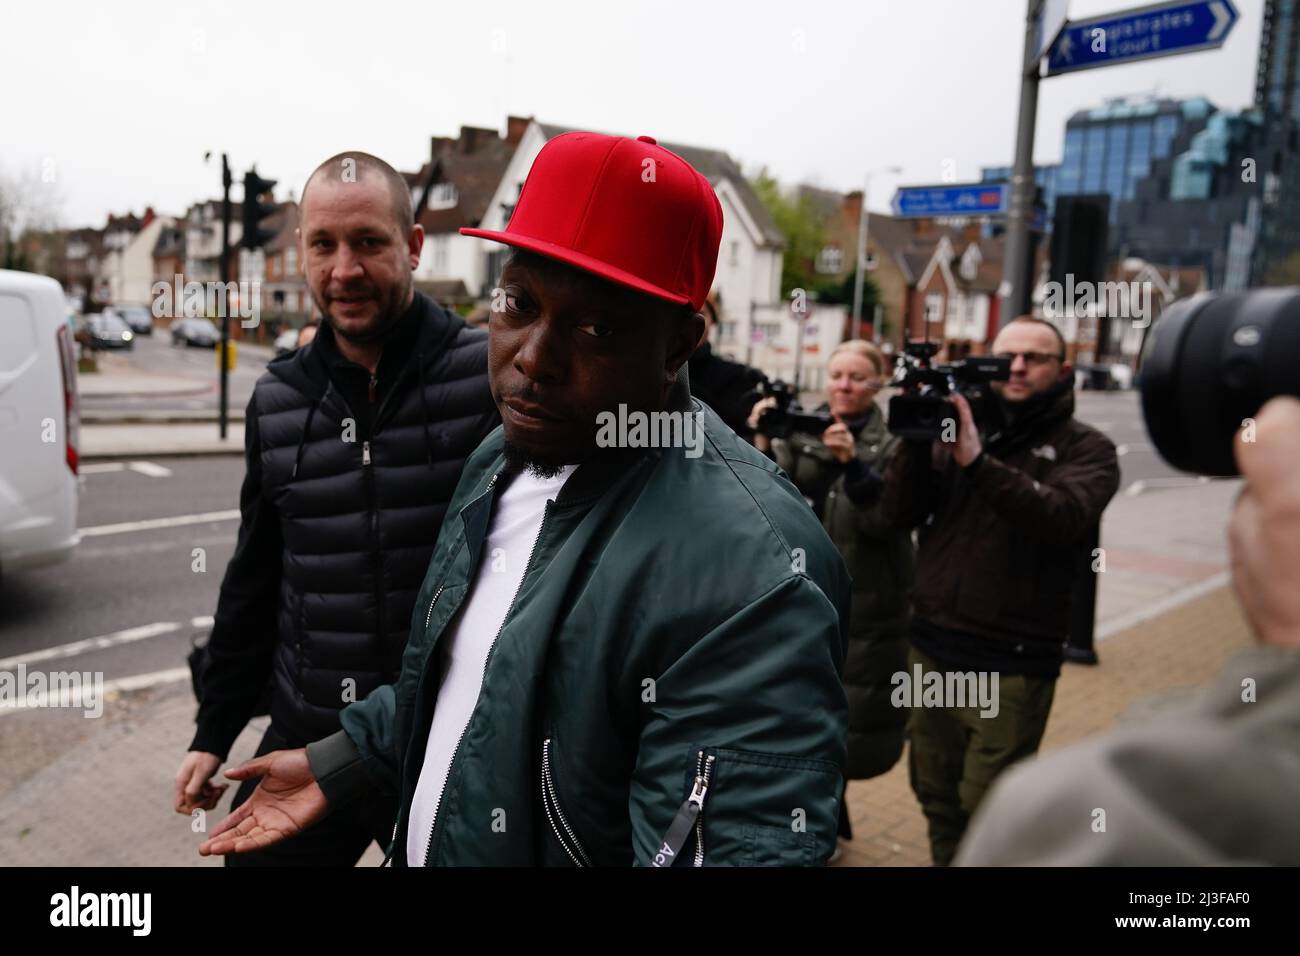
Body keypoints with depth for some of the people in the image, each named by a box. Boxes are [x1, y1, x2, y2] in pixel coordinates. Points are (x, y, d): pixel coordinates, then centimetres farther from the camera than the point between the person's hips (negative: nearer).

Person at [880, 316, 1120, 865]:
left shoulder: (1086, 449, -1)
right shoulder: (956, 428, 9)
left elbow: (1063, 518, -21)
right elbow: (901, 511, -1)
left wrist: (978, 460, -29)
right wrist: (917, 436, -15)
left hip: (1012, 661, -4)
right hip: (931, 646, 4)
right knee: (936, 794, 16)